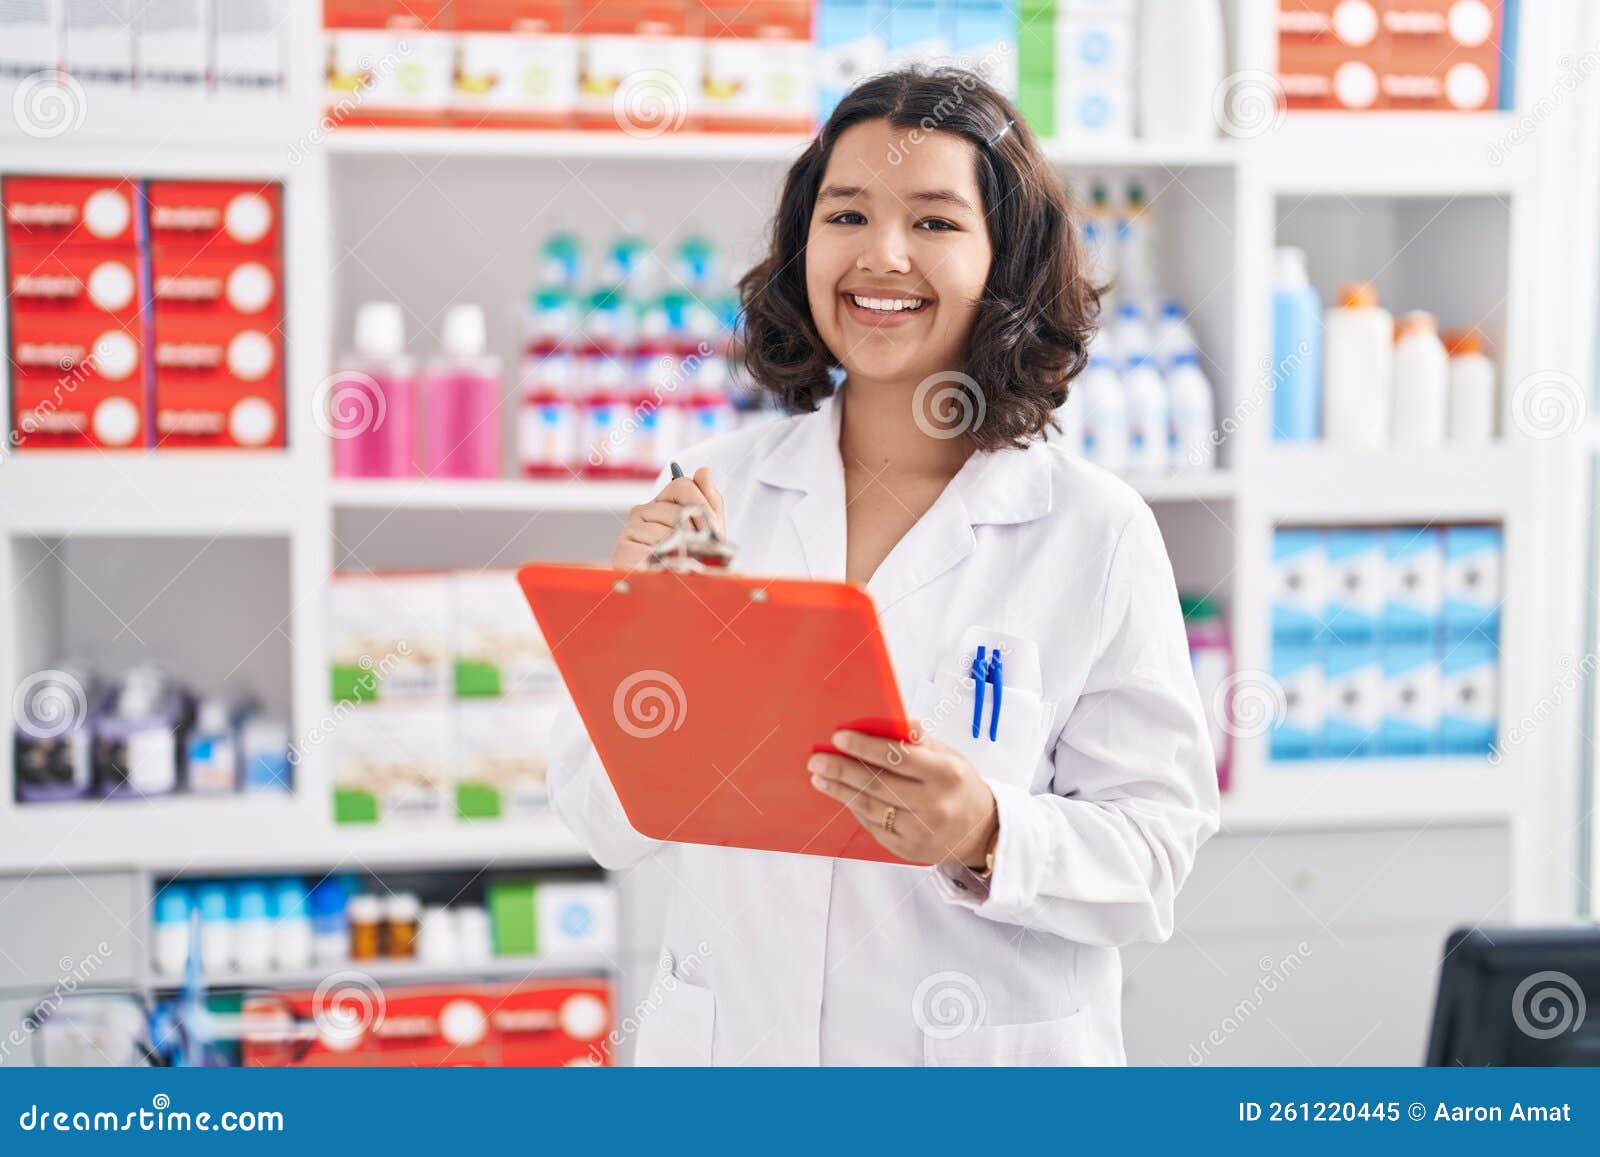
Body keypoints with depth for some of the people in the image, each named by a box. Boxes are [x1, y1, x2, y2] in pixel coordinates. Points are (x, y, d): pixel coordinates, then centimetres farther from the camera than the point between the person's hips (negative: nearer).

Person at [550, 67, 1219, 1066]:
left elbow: (1155, 848, -10)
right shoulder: (714, 492, -3)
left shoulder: (1096, 533, -9)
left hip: (990, 1057, -2)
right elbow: (611, 825, -2)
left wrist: (987, 838, -26)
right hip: (725, 1037, 2)